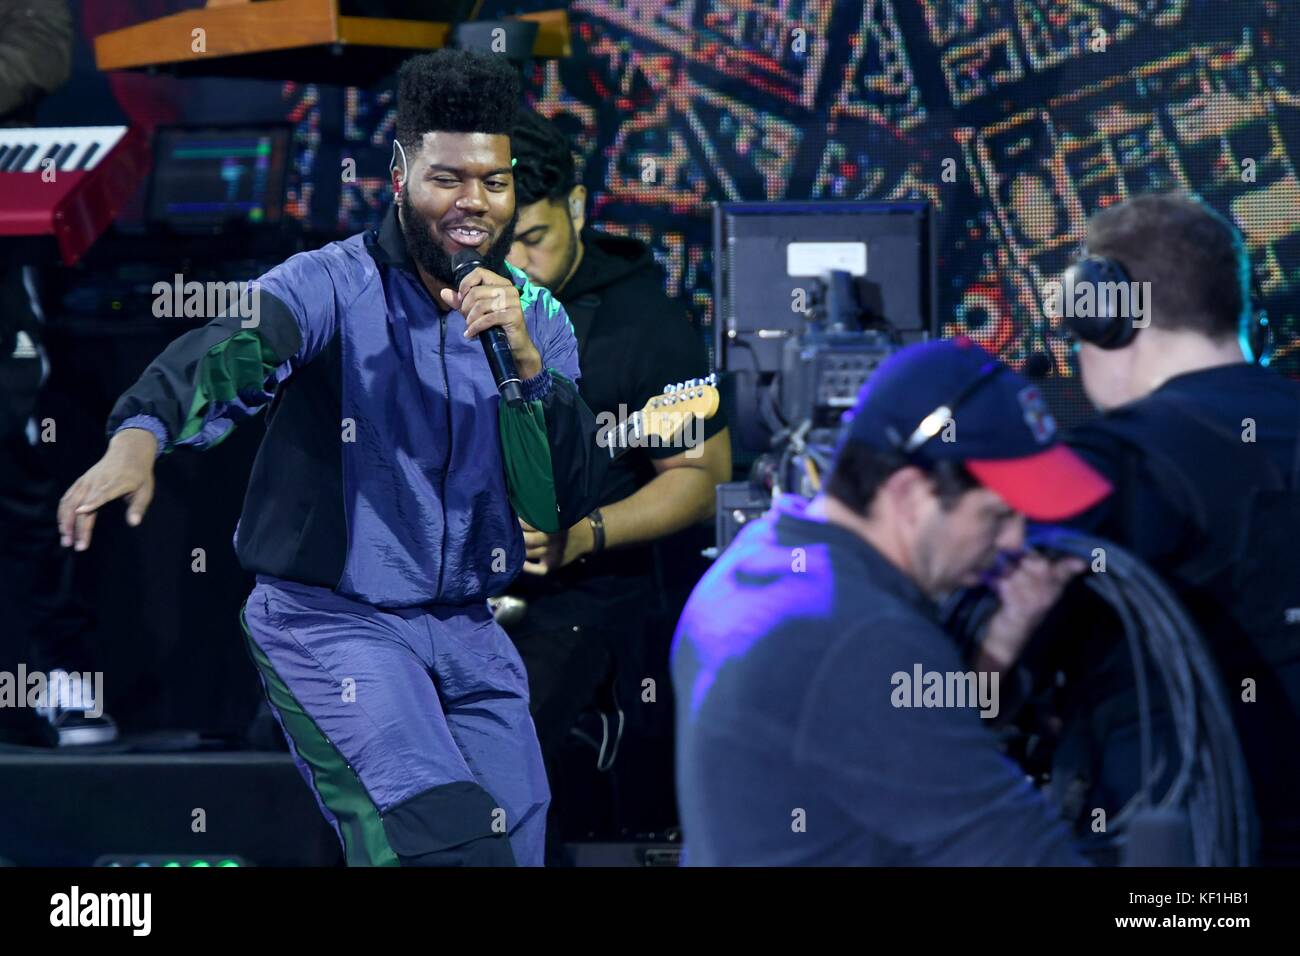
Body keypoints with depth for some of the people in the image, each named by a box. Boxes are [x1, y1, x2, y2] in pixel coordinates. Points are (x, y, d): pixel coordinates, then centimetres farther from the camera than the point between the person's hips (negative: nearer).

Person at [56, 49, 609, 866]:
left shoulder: (537, 318, 4)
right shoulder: (335, 286, -12)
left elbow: (575, 497, -4)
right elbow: (231, 353, -32)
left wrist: (525, 361, -20)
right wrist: (140, 438, -53)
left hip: (466, 632, 6)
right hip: (331, 622, -6)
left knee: (514, 845, 10)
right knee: (443, 837, -23)